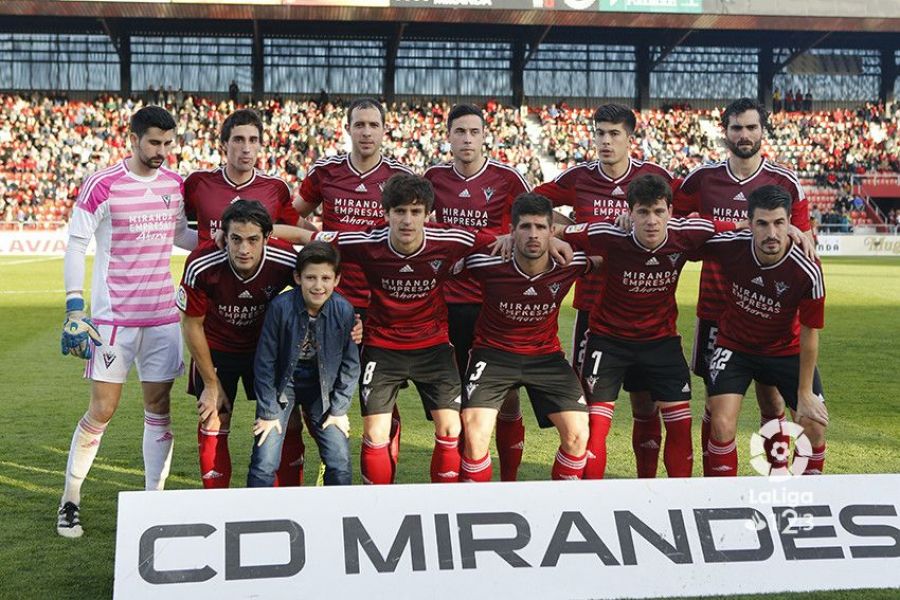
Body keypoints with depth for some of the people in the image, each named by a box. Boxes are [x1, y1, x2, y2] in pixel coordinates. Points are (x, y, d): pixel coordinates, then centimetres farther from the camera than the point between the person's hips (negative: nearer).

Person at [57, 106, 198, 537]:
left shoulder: (175, 185, 6)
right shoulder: (101, 186, -9)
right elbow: (75, 247, -7)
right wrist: (74, 309, -13)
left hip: (163, 315, 5)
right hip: (113, 316, -5)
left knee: (159, 409, 6)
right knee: (101, 411, -2)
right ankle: (70, 501, 14)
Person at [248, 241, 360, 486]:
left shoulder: (344, 310, -16)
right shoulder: (281, 306, -22)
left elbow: (350, 364, -3)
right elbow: (265, 362, -12)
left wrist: (339, 409, -2)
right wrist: (268, 411, -9)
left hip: (323, 388, 2)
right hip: (282, 382, -2)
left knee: (340, 464, -1)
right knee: (264, 464, -9)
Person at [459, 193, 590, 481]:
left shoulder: (569, 264, -18)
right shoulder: (490, 265, -23)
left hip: (546, 356, 2)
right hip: (493, 353, -2)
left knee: (578, 435, -6)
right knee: (475, 435, -18)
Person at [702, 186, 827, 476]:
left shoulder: (807, 272, -27)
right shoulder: (729, 246, -25)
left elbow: (809, 334, -15)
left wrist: (805, 393, -12)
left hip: (786, 351, 0)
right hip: (734, 346, 0)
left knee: (815, 427, -6)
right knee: (721, 423, -15)